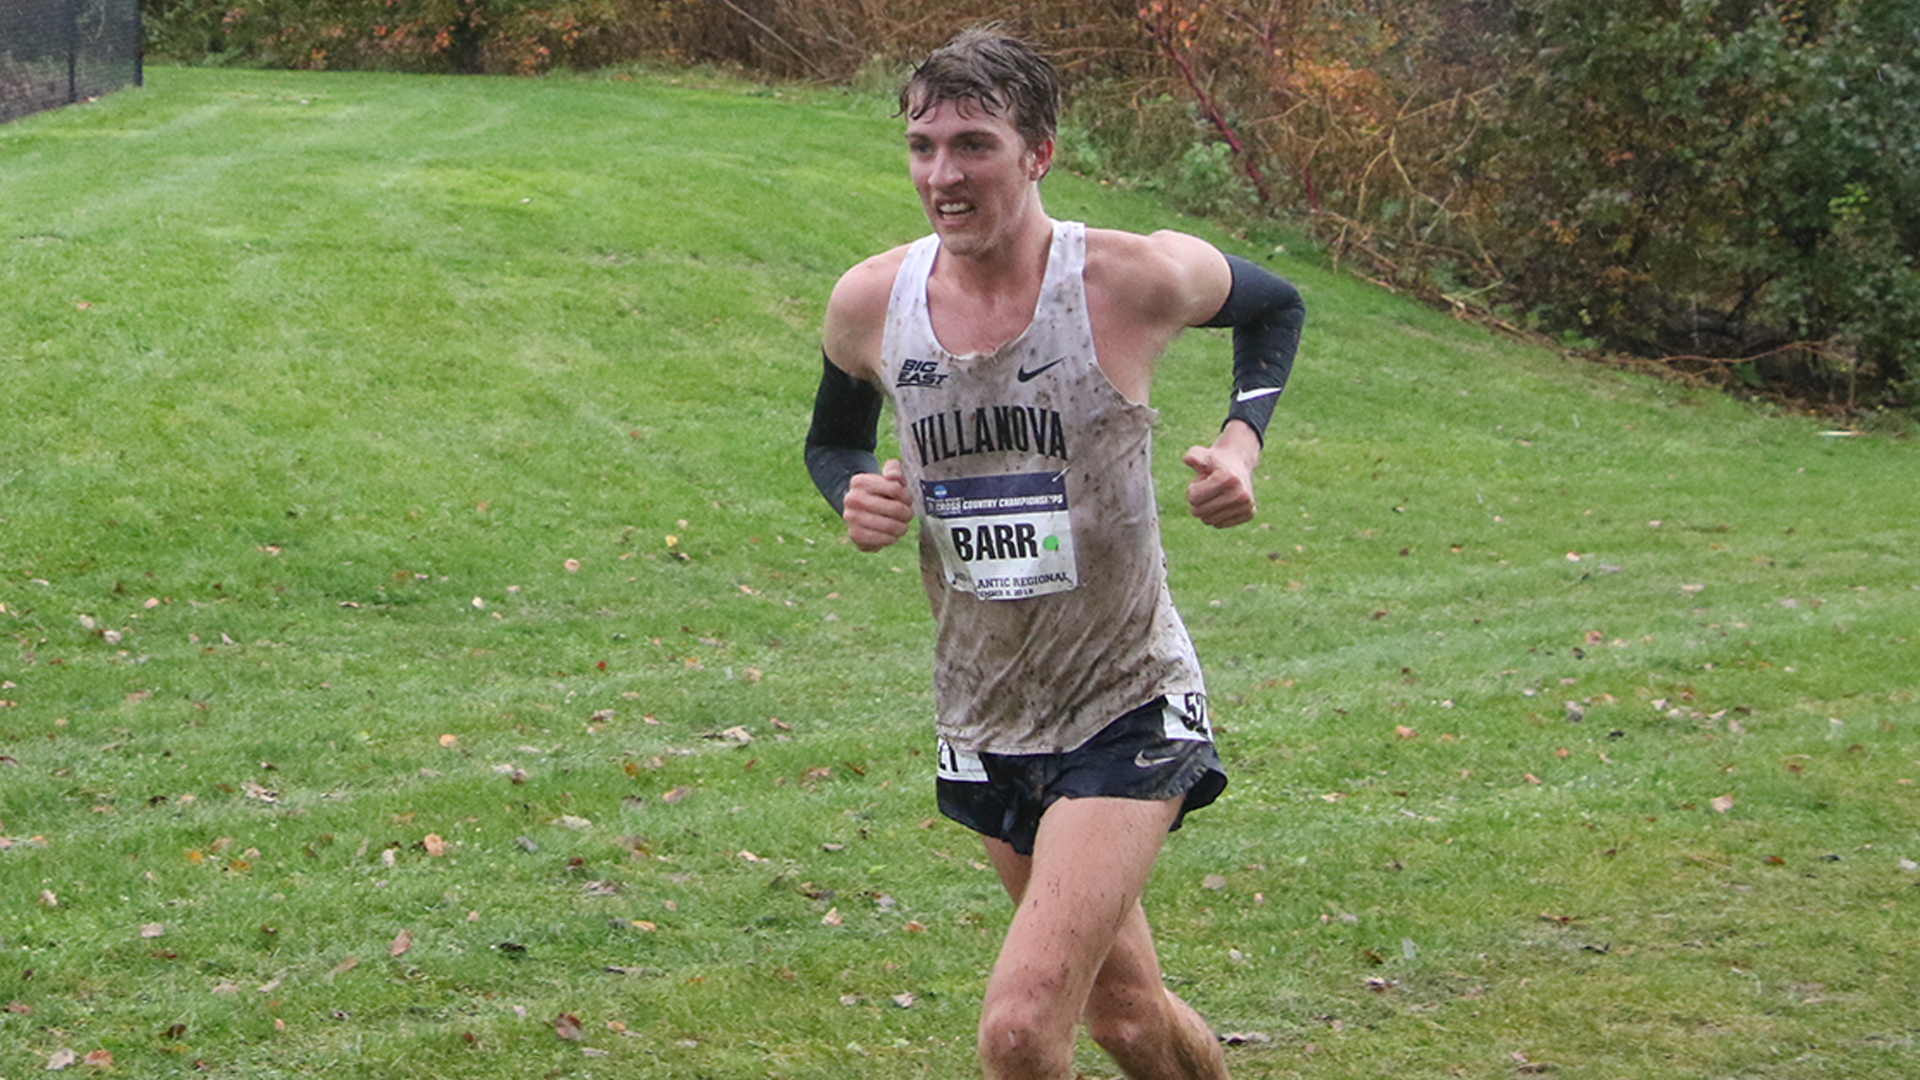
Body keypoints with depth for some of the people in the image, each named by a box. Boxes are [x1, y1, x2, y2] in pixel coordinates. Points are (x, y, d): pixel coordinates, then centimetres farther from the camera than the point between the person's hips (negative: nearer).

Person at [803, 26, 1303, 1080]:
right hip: (982, 722, 5)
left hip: (1130, 710, -4)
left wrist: (1241, 441, -9)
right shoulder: (870, 302, -7)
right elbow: (831, 441, 14)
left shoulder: (1138, 278, -16)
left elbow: (1275, 306, 7)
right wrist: (856, 494, -9)